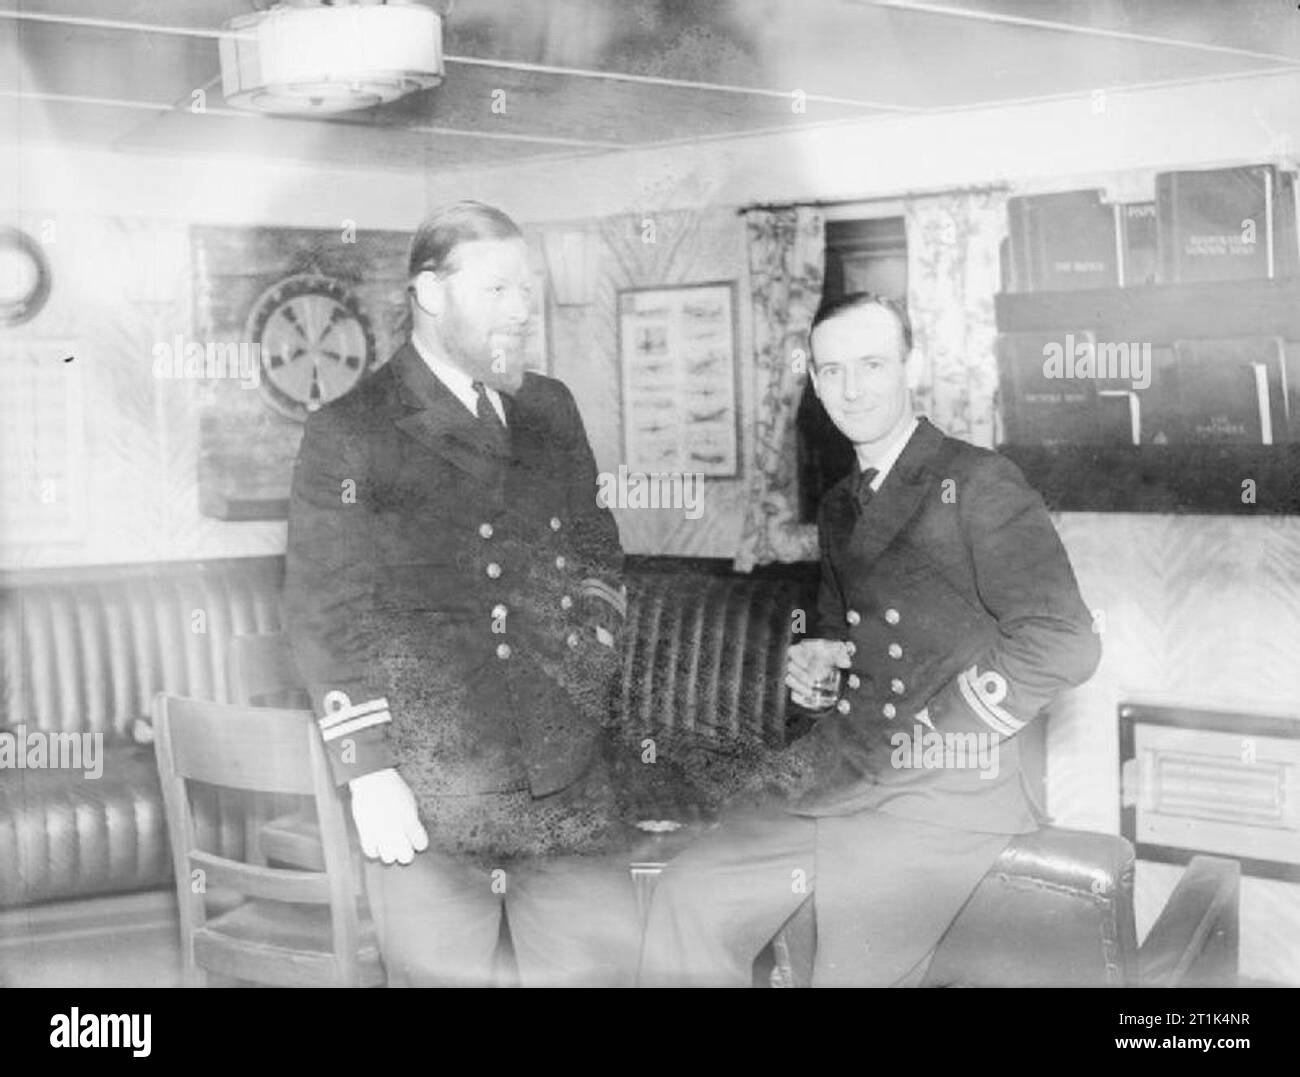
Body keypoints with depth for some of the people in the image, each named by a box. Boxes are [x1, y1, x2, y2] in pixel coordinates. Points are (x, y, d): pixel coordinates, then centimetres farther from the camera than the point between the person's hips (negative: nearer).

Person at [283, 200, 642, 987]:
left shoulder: (551, 410, 14)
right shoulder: (349, 434, -2)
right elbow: (327, 616, -5)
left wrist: (596, 648, 5)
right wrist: (369, 774, -10)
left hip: (569, 778, 4)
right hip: (427, 791, -4)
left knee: (604, 961, 2)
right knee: (441, 972, 2)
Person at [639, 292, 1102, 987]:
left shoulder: (977, 483, -6)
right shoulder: (838, 507, 18)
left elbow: (1063, 644, -15)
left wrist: (912, 746, -15)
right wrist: (815, 662, 7)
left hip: (947, 797, -6)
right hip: (845, 774, 6)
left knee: (852, 971, -20)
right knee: (687, 898, -11)